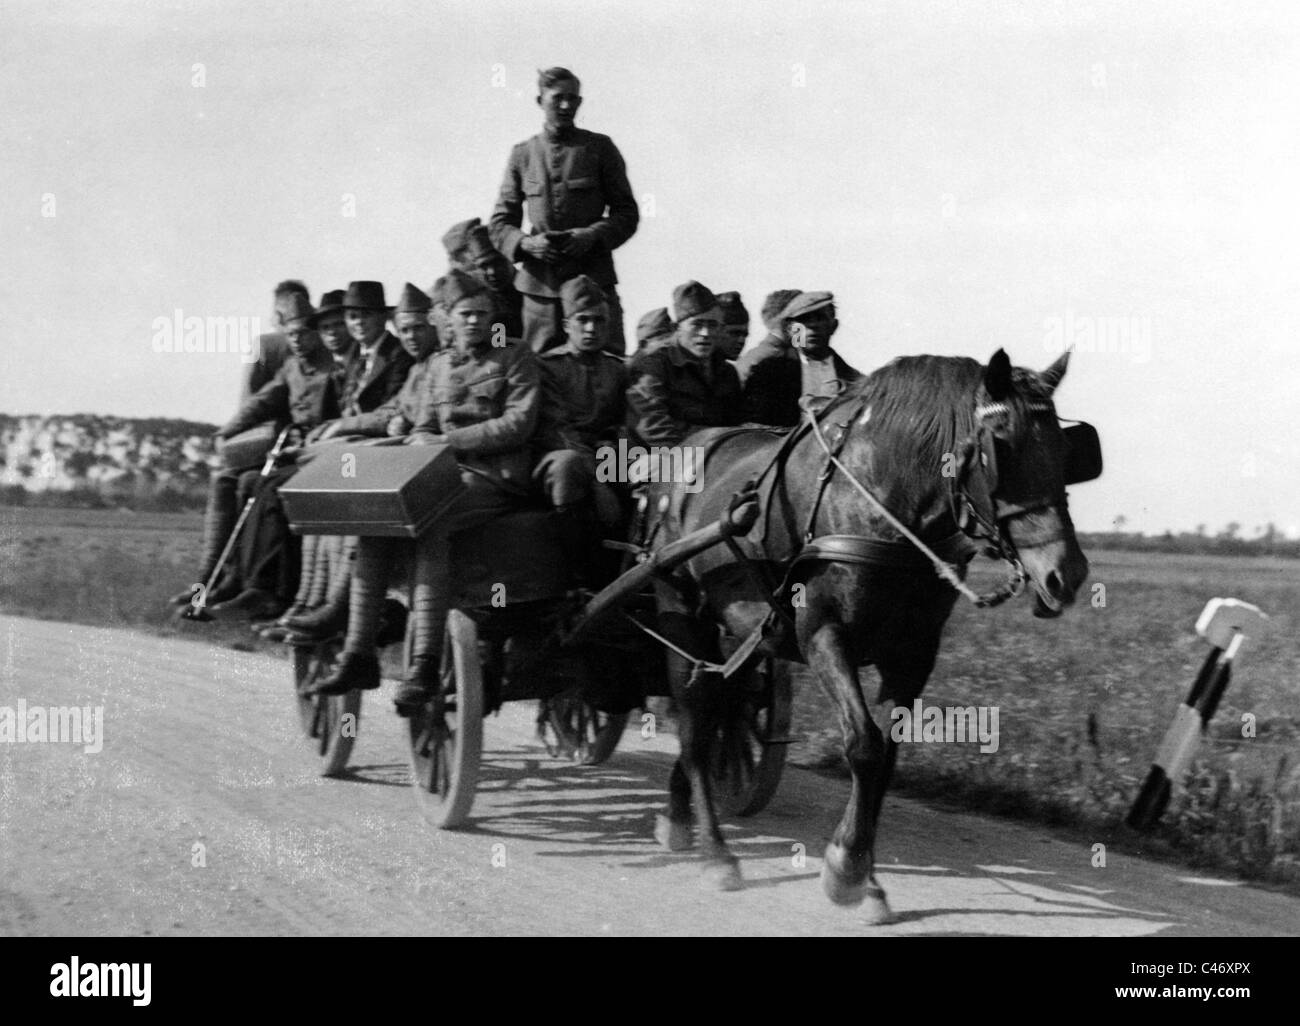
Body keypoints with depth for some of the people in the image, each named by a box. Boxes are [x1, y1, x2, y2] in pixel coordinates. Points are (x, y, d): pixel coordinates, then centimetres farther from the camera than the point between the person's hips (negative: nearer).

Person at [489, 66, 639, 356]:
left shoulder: (600, 148, 6)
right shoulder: (522, 155, 10)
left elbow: (627, 214, 6)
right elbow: (499, 223, 12)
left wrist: (593, 236, -12)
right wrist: (526, 243, -9)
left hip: (593, 279, -1)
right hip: (540, 285, 2)